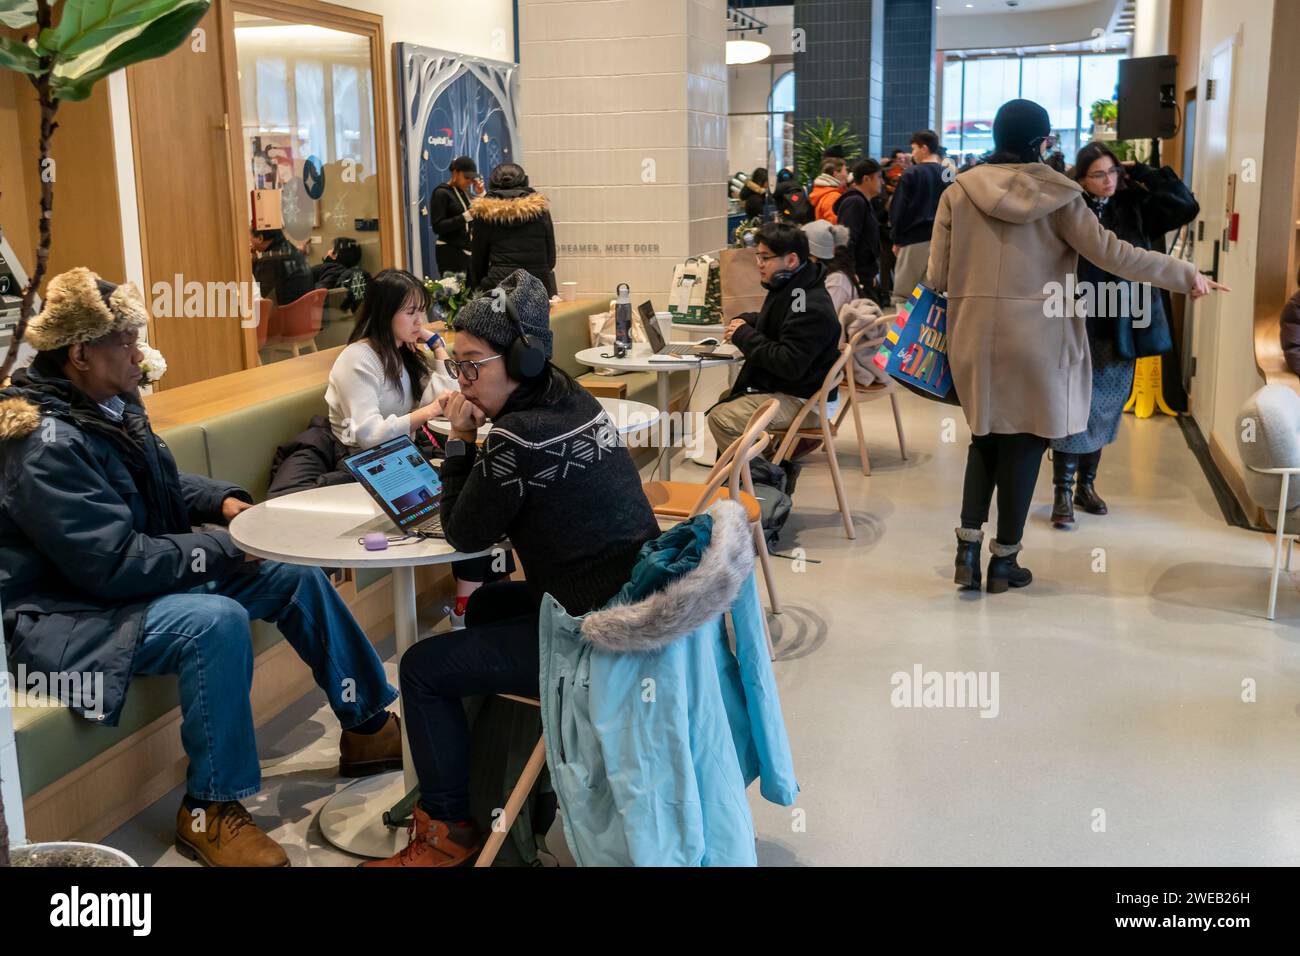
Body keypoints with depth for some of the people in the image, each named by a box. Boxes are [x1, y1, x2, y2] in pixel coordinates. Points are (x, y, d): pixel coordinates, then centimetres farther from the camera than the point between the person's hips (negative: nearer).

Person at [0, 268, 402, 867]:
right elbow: (115, 565, -30)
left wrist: (223, 502, 1)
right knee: (217, 621, -35)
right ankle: (208, 812, -18)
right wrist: (224, 547, -20)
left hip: (143, 576, 10)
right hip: (63, 615, -10)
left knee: (295, 574, 3)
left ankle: (368, 726, 16)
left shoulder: (111, 404, 3)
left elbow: (159, 485, 20)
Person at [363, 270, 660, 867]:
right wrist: (476, 438, 3)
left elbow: (465, 535, -10)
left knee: (422, 667, 1)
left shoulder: (519, 436, -22)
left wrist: (460, 439, -5)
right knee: (488, 604, 31)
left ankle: (448, 829, 17)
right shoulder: (573, 400, 5)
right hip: (636, 607, 10)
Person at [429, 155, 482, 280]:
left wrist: (480, 195, 0)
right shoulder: (441, 193, -7)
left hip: (469, 250, 7)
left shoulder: (465, 192, 14)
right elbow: (438, 227, -16)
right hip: (451, 252, -7)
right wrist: (466, 217, -23)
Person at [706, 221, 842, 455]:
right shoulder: (787, 288, 7)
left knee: (721, 418, -22)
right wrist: (745, 322, 5)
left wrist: (745, 335, -20)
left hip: (801, 401, -11)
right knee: (725, 399, 27)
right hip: (777, 387, 11)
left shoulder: (811, 307, -25)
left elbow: (790, 364, -30)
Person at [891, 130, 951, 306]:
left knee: (904, 295, 0)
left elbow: (898, 210, -6)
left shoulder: (912, 174, -6)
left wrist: (896, 240, 2)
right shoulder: (949, 176, 8)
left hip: (914, 240, -5)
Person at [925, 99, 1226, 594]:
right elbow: (1110, 252, -9)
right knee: (1023, 443, 9)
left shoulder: (959, 192, 0)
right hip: (1037, 338, -2)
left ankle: (968, 546, 7)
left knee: (985, 436, 18)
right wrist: (1185, 274, -1)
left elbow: (937, 276, -1)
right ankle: (1005, 560, 15)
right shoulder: (1057, 194, -5)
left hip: (975, 335, 2)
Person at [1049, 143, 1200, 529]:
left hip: (1121, 331, 4)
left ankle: (1086, 485, 27)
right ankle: (1063, 493, 7)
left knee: (1104, 411, 13)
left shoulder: (1135, 207, 3)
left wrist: (1141, 172, -5)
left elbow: (1186, 207, -6)